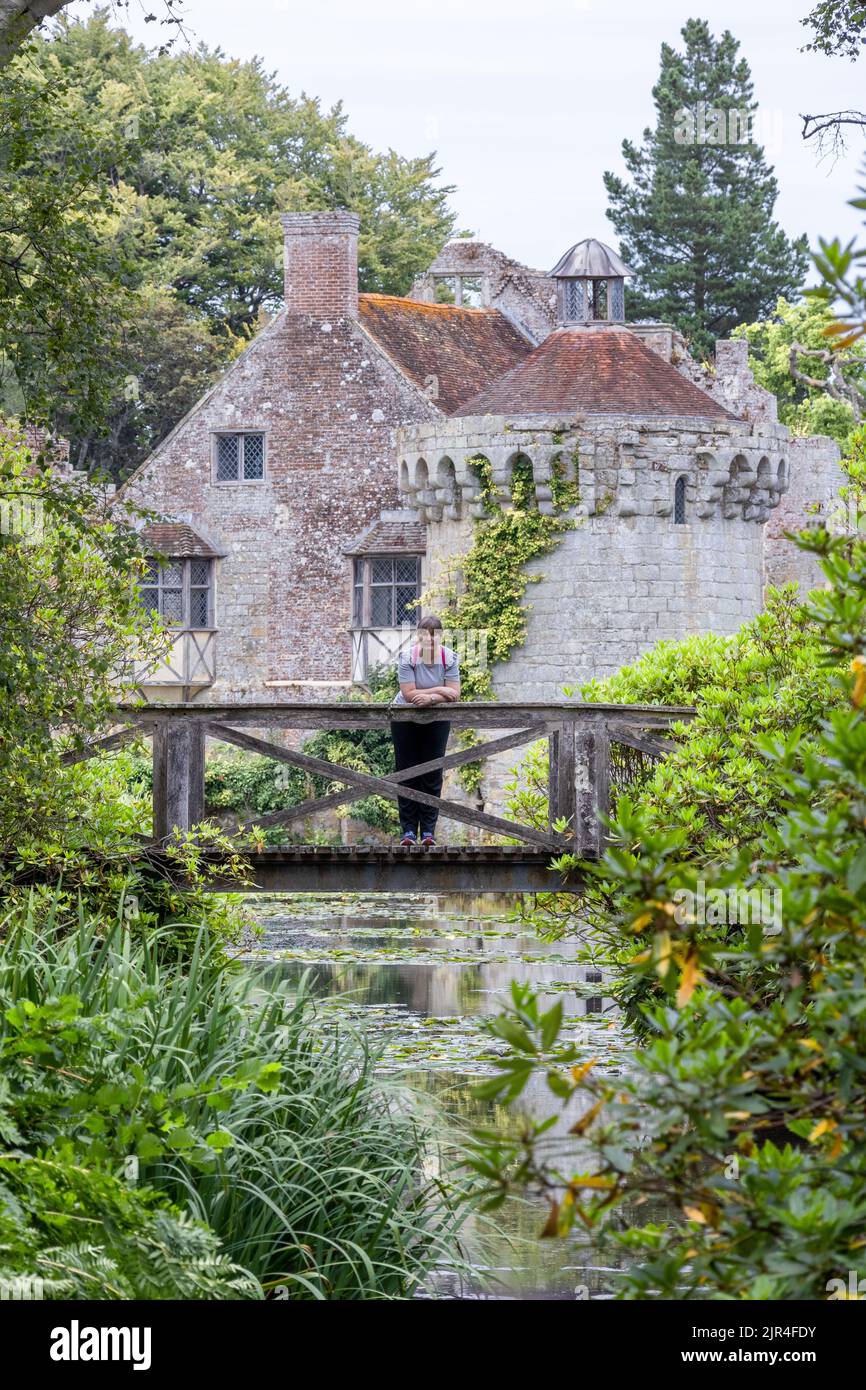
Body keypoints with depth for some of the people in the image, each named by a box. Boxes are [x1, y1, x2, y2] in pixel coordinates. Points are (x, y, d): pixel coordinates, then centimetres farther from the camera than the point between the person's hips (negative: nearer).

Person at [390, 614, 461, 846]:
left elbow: (454, 694, -16)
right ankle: (408, 830, 4)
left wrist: (429, 698, -31)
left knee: (432, 774, 0)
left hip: (437, 720, 1)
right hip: (405, 720, -1)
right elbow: (409, 694, -24)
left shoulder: (450, 658, -12)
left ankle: (428, 830, 5)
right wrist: (440, 691, -24)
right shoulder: (407, 658, -19)